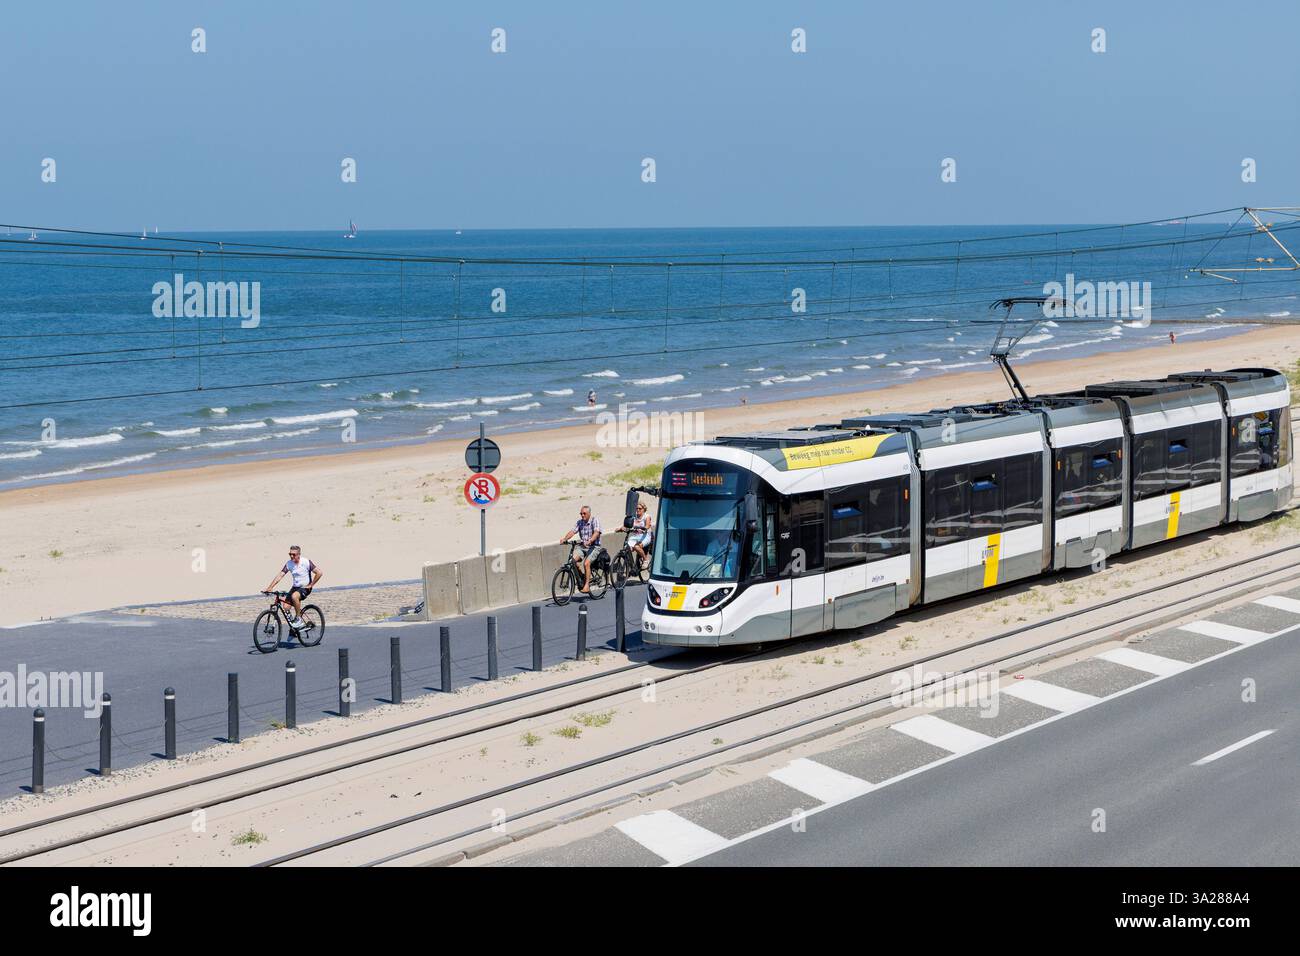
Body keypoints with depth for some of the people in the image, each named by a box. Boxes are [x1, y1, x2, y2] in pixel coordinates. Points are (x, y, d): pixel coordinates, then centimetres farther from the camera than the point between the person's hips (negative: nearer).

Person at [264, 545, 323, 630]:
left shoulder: (306, 562, -15)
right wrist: (269, 587, -18)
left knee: (294, 596, -36)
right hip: (295, 587, 5)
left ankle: (299, 619, -20)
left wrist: (311, 585, -13)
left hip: (305, 588, -5)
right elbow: (279, 575, -9)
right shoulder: (289, 564, -4)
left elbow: (319, 573, -14)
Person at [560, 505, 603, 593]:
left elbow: (596, 532, -22)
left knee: (586, 563, -27)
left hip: (594, 547, -5)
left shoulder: (595, 521, -5)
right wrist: (564, 539, -22)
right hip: (583, 547, 5)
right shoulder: (580, 522, 10)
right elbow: (572, 531, -2)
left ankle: (587, 585, -22)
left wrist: (590, 541, -41)